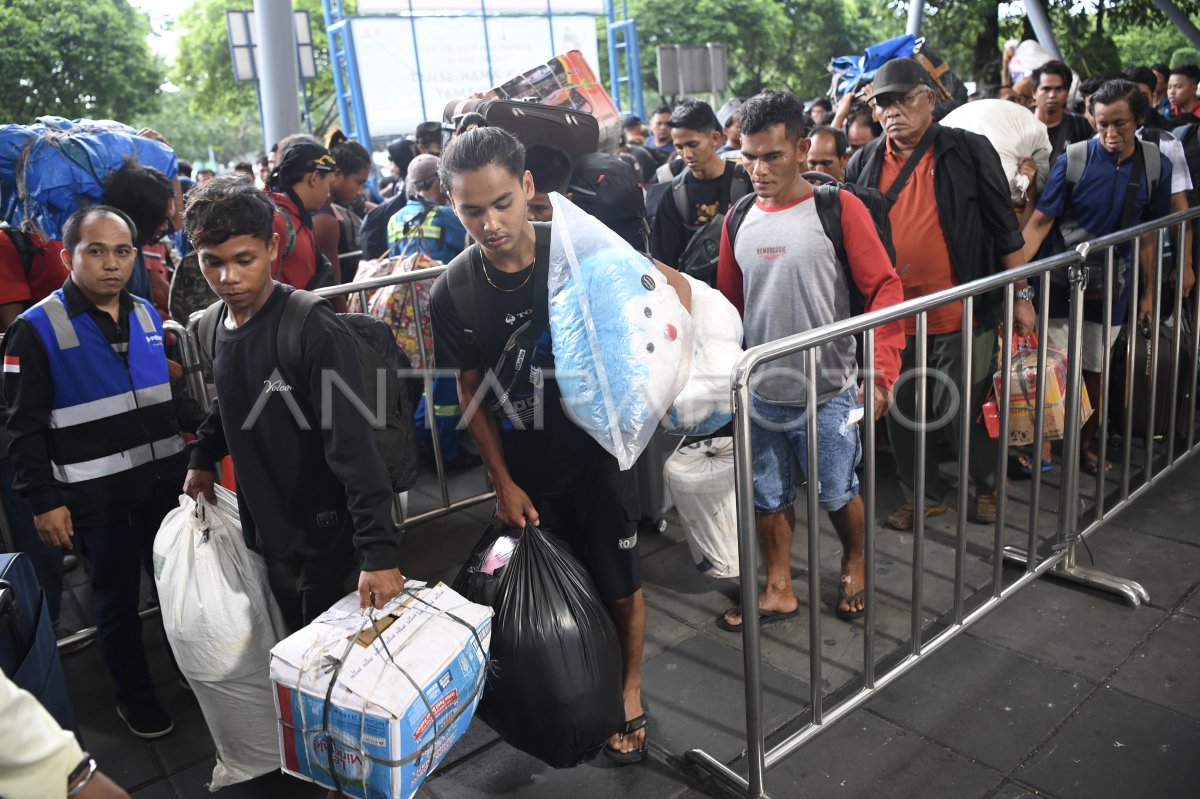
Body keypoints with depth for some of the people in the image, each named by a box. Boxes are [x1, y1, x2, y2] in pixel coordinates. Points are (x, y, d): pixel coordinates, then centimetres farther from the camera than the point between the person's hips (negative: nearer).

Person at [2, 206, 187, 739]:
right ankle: (133, 695, 31)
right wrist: (44, 501, -12)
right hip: (95, 495, -4)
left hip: (165, 482, 4)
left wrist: (191, 456, 9)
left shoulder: (147, 314, 6)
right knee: (117, 600, 11)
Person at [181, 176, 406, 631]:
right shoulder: (216, 331, 2)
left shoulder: (313, 331, -20)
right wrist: (202, 457, 11)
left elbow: (353, 447, -24)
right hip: (269, 536, 6)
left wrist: (379, 550, -28)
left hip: (327, 538, -6)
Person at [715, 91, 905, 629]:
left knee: (837, 494, 12)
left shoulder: (838, 209, -10)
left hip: (827, 392, -4)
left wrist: (882, 372, -20)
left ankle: (853, 562, 41)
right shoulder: (738, 219, 3)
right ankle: (779, 590, 33)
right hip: (760, 393, 4)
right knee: (769, 498, 14)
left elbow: (884, 288, -11)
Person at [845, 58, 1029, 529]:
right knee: (902, 415, 14)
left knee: (964, 413, 7)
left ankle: (986, 486, 35)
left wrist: (1020, 295, -1)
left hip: (960, 316, -3)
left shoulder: (968, 151, -4)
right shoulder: (863, 164, 5)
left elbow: (1004, 228, -1)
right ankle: (923, 495, 34)